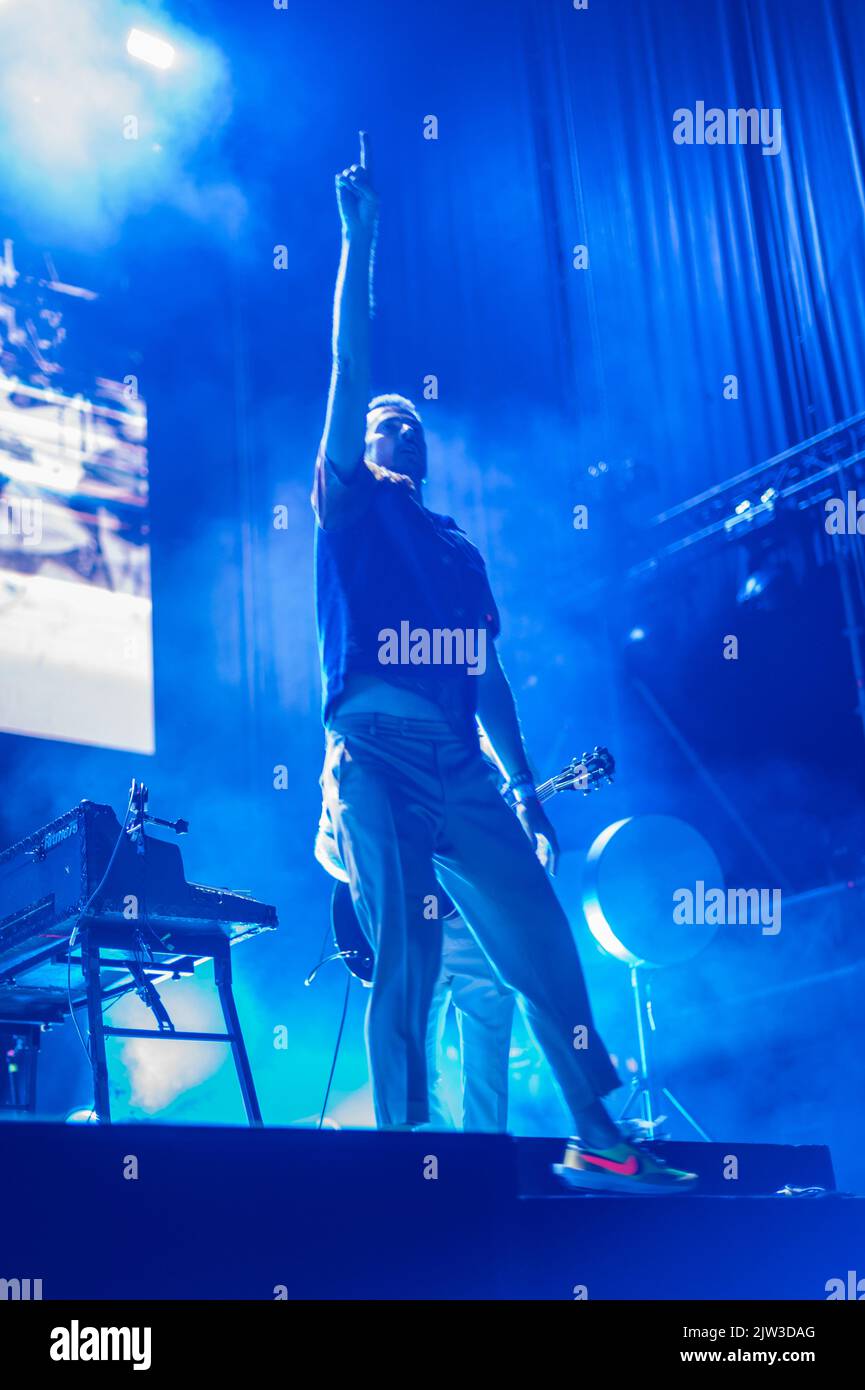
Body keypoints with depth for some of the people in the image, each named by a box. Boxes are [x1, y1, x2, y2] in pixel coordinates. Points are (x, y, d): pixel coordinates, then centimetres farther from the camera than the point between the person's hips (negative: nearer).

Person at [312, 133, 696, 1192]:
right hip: (375, 757, -4)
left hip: (460, 767, 5)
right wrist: (359, 237, 4)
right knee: (405, 958, -11)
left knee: (542, 940, -4)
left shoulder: (459, 552, 27)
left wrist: (526, 787, 14)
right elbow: (350, 366, 6)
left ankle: (597, 1139, -2)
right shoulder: (346, 506, 14)